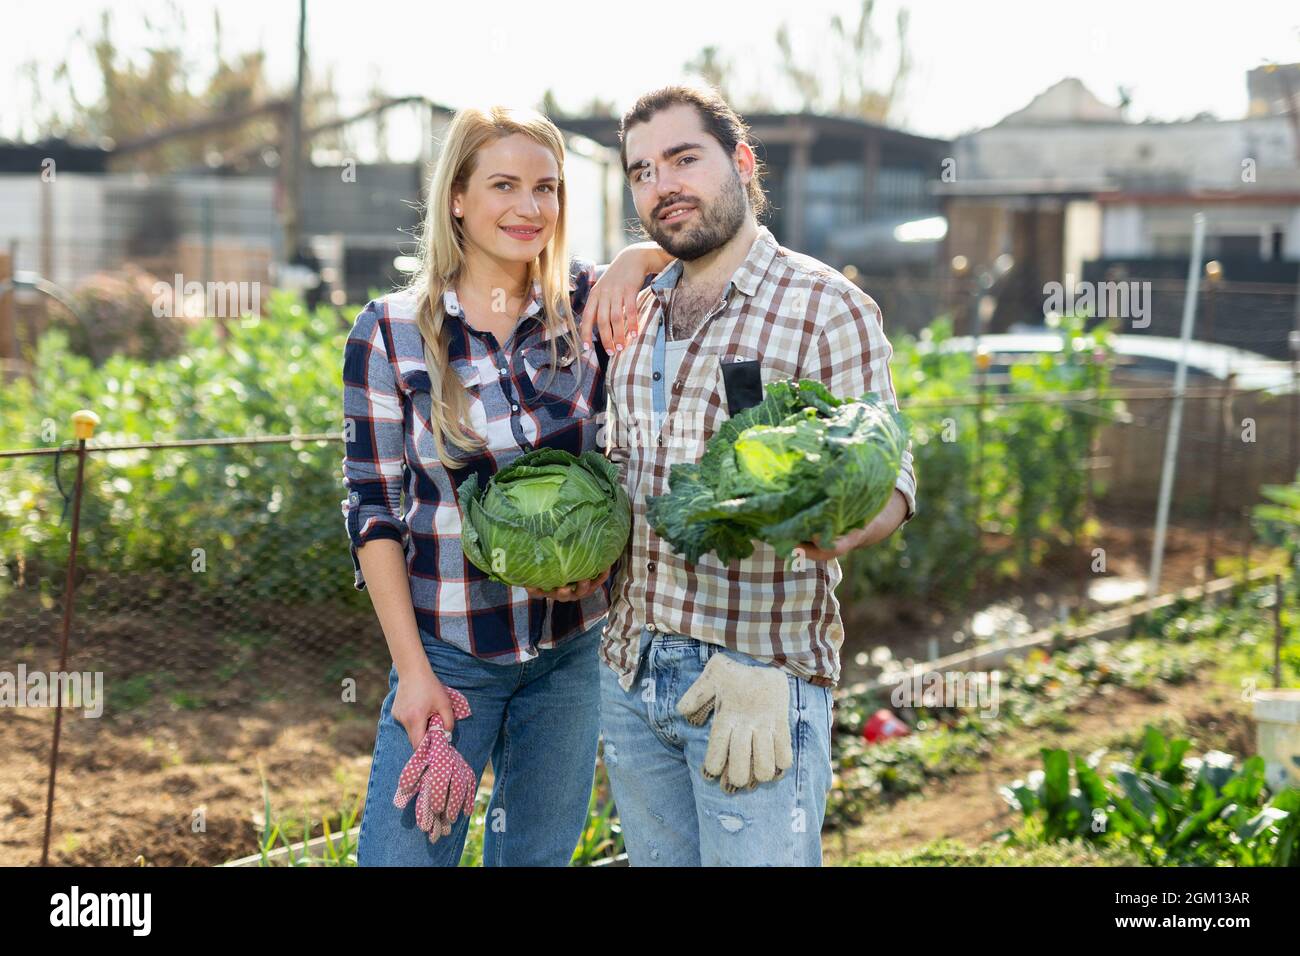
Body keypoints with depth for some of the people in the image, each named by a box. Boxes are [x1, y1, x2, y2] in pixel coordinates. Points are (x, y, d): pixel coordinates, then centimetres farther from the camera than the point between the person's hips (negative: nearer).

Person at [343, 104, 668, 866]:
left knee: (537, 856, 15)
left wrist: (638, 259, -16)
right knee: (403, 853, -2)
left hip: (574, 650, 3)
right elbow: (373, 509, -6)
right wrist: (413, 669, -10)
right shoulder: (390, 332, -7)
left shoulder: (586, 305, 0)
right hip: (447, 651, -2)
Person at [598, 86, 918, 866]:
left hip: (762, 674, -6)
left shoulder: (829, 309, -6)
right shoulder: (638, 318, 13)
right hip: (630, 670, 6)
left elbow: (889, 478, -7)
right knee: (655, 855, 14)